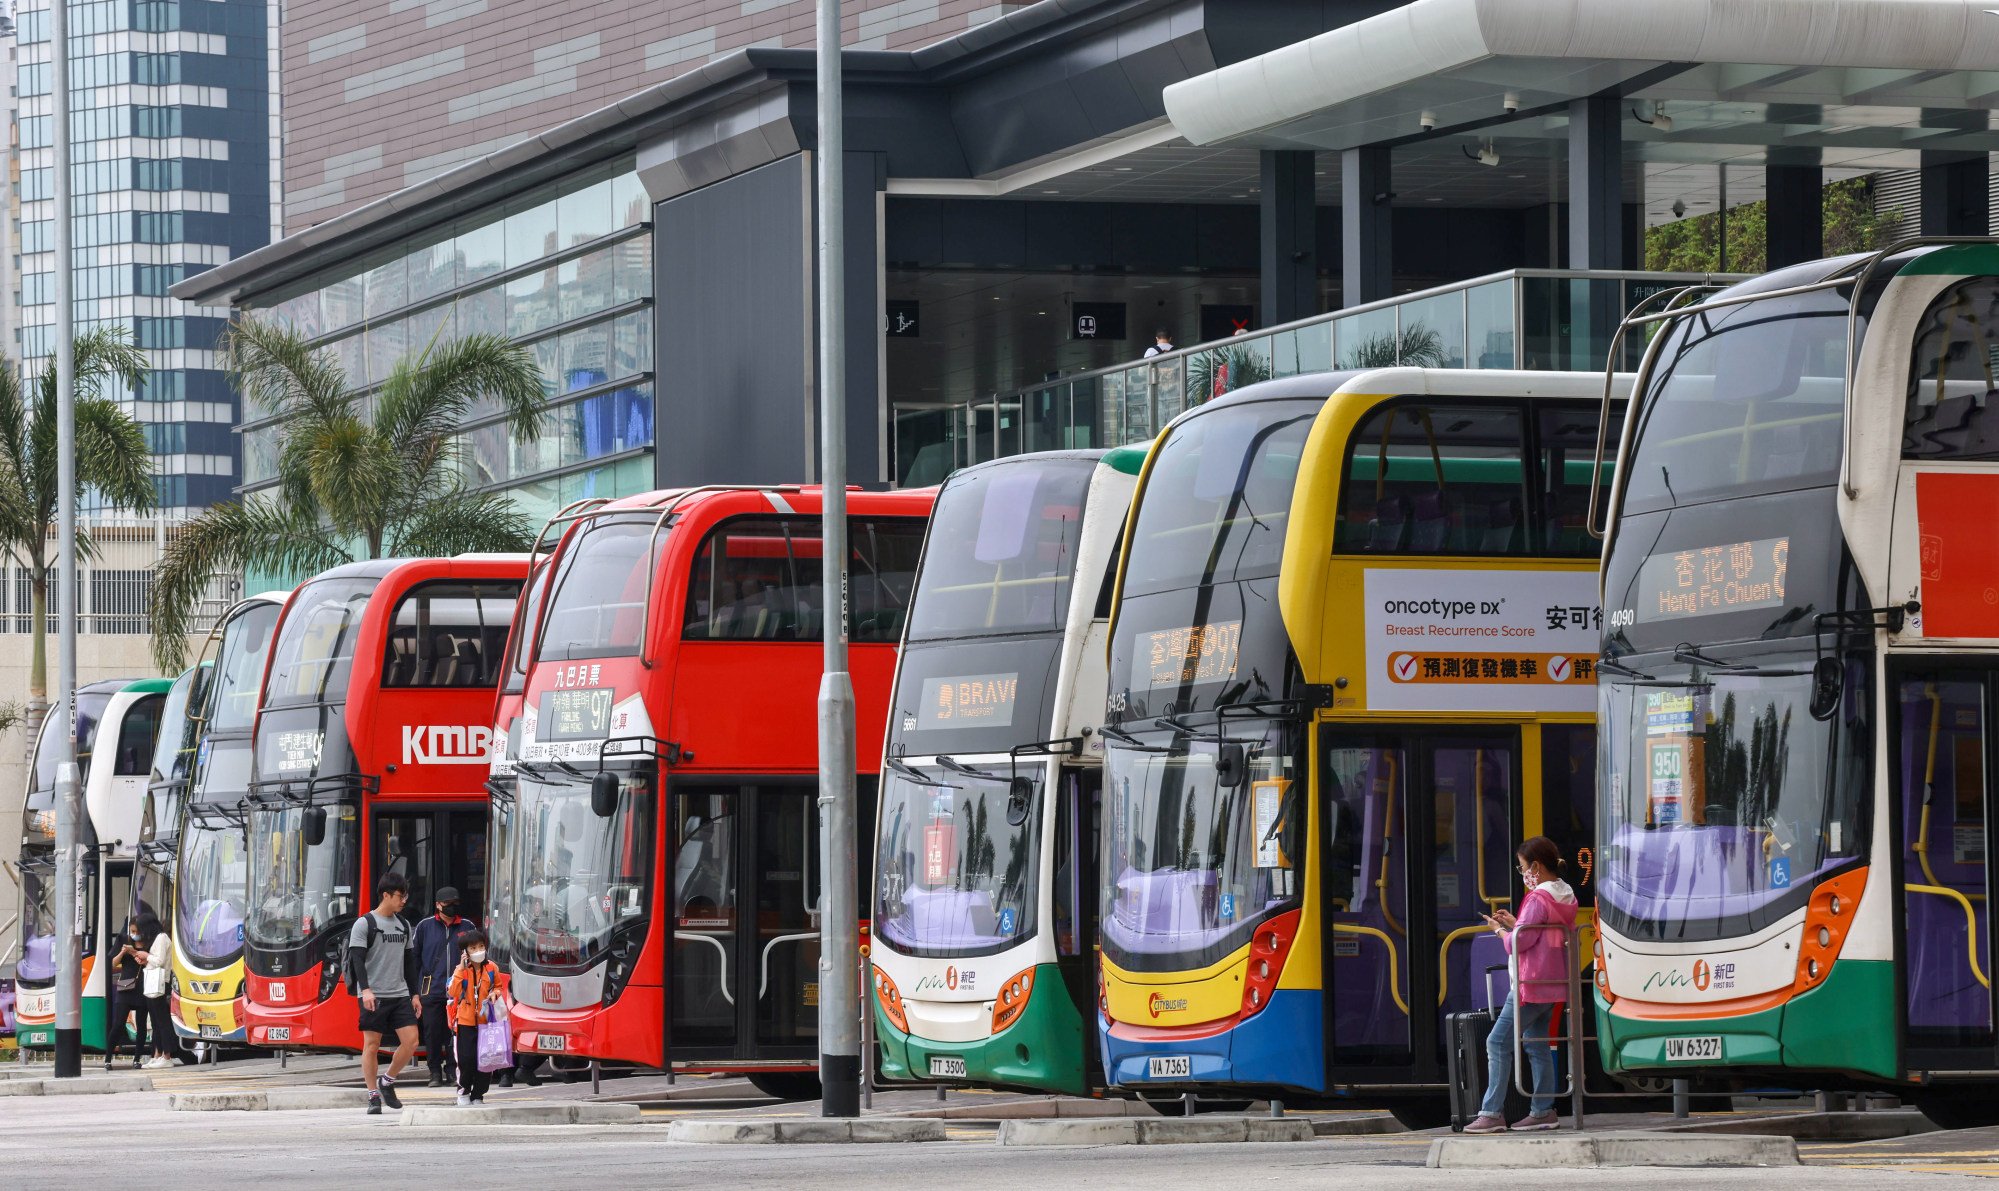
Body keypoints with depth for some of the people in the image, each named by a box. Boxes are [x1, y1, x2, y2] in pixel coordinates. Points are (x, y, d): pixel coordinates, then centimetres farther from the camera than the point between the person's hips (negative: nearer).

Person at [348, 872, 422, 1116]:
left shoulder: (403, 925, 15)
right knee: (372, 1044, -2)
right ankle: (373, 1096, 4)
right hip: (373, 996, -6)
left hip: (399, 995, 6)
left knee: (411, 1040, -5)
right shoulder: (364, 924, -5)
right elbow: (357, 959, -13)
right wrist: (366, 989, -25)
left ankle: (386, 1082, 13)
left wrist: (414, 994, 18)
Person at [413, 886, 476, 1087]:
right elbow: (415, 959, 9)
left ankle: (453, 1070, 10)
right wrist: (415, 991, 4)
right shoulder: (425, 927, 6)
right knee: (432, 1033, 0)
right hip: (431, 991, -1)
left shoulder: (467, 927, 9)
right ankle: (435, 1073, 8)